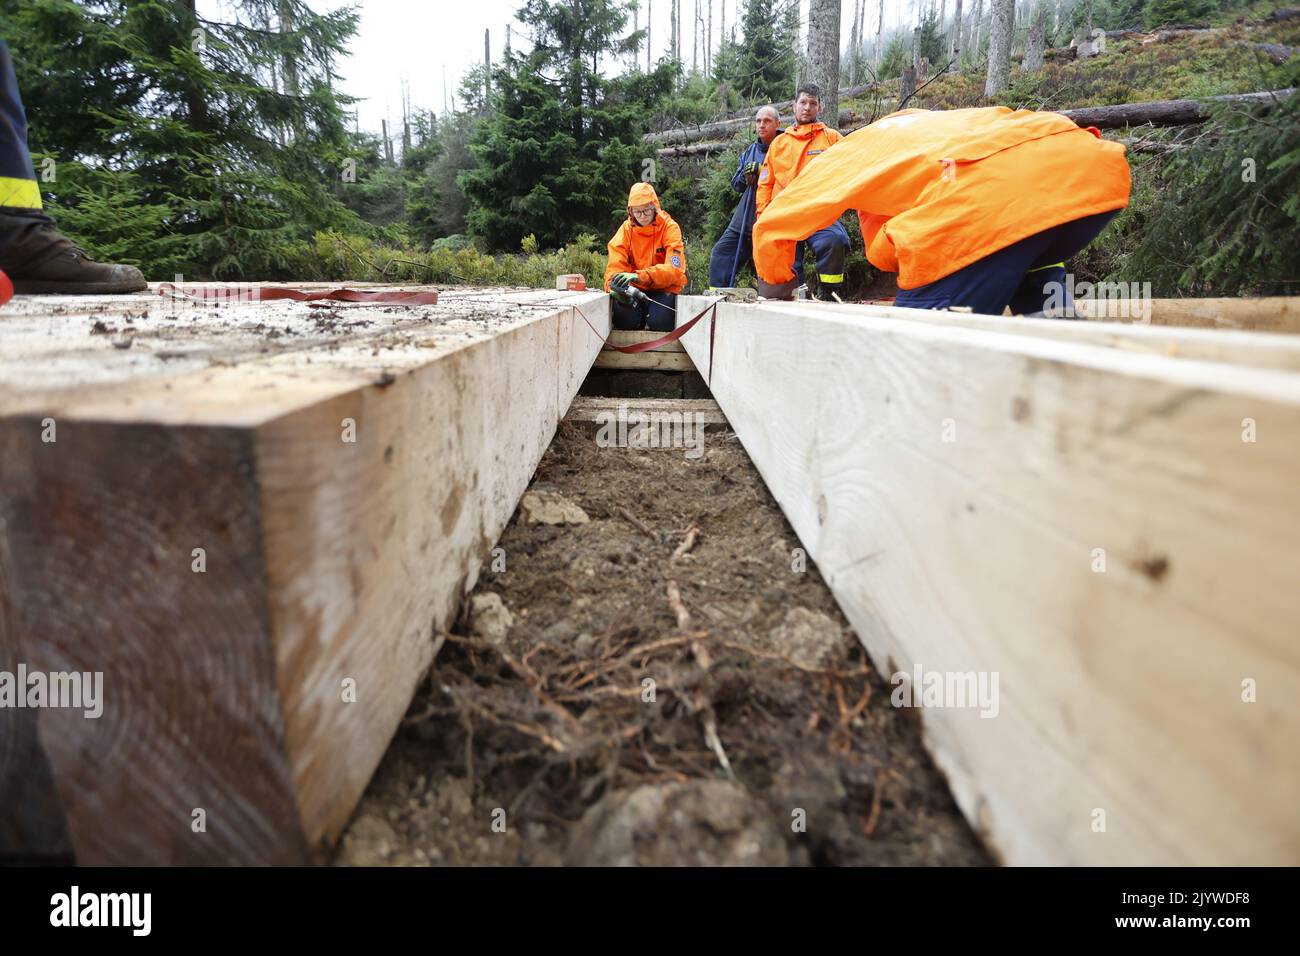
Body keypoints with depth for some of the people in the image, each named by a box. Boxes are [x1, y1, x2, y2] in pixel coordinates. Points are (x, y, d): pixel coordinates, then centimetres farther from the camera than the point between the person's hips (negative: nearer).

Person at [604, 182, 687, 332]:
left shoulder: (670, 227, -10)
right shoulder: (626, 228, 0)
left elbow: (674, 269, -23)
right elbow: (615, 264, -7)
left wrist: (639, 276, -39)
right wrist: (614, 285, -32)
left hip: (664, 287, -2)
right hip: (636, 289, 2)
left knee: (659, 322, -29)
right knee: (624, 319, -27)